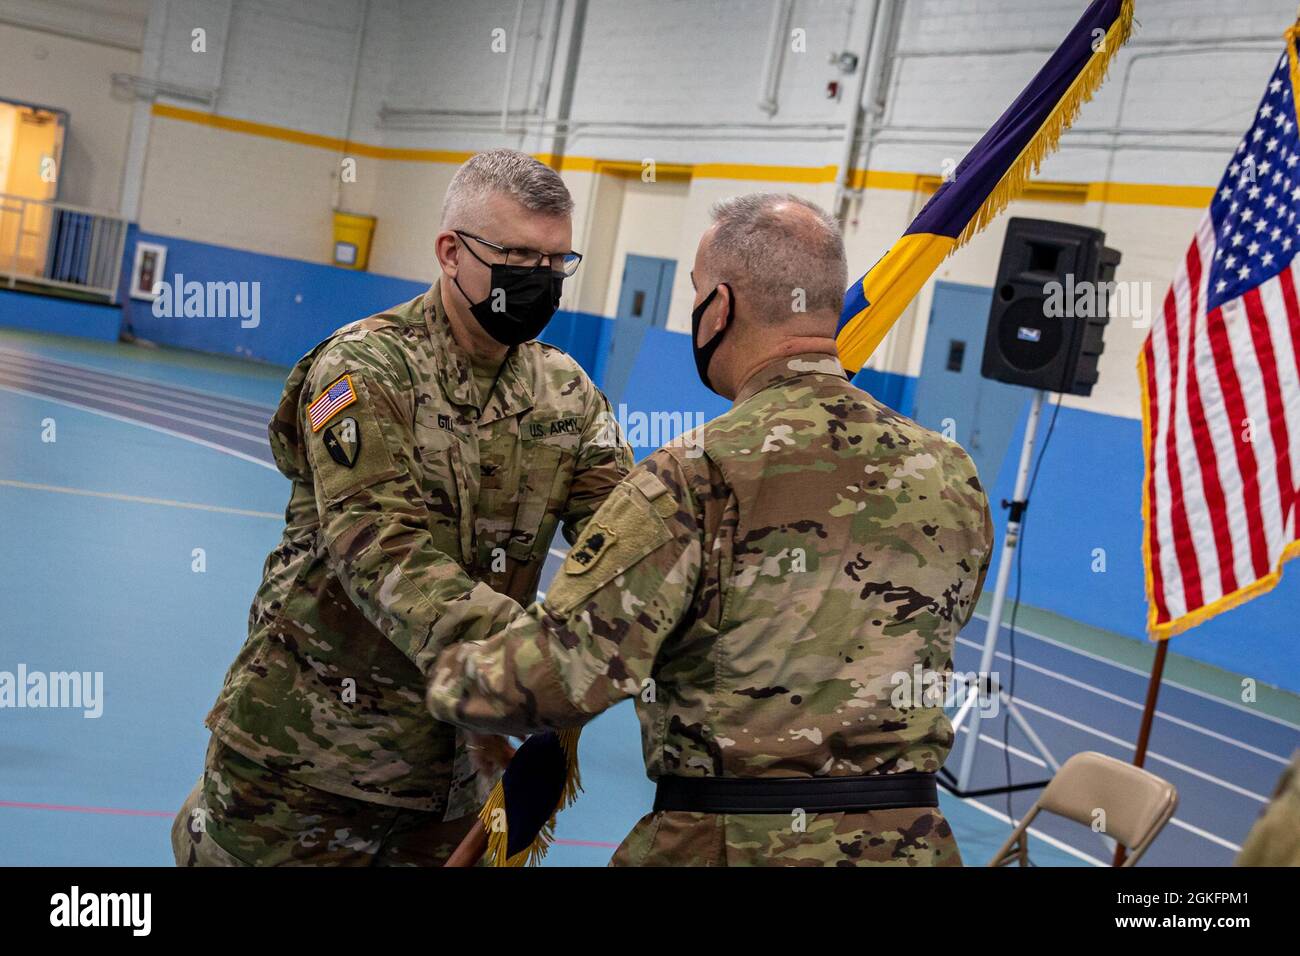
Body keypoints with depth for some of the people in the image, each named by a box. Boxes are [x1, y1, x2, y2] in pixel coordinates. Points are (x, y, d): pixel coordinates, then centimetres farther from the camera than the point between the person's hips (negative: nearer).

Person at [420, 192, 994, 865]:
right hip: (907, 844, 5)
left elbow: (550, 680, -19)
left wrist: (453, 667, 1)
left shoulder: (696, 478, -17)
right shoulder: (954, 478, 0)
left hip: (724, 843, -5)